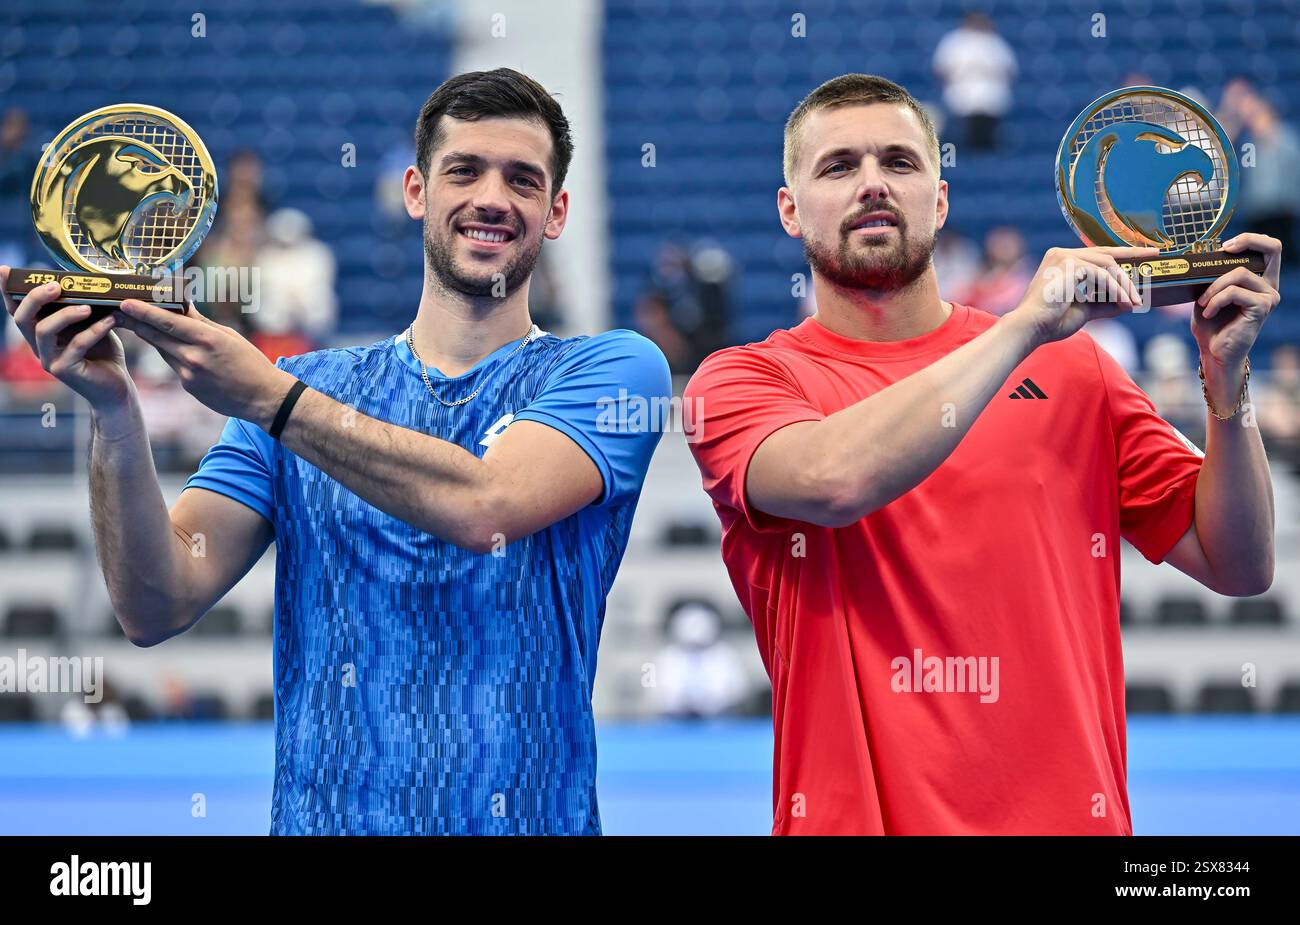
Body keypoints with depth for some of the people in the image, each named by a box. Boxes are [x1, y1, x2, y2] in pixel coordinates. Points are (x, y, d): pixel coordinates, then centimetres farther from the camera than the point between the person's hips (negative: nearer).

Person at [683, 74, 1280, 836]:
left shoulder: (1072, 369, 11)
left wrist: (1227, 376, -4)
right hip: (850, 817, -2)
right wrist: (1024, 326, -15)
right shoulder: (742, 380, 3)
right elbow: (835, 480, -19)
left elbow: (1238, 567, 9)